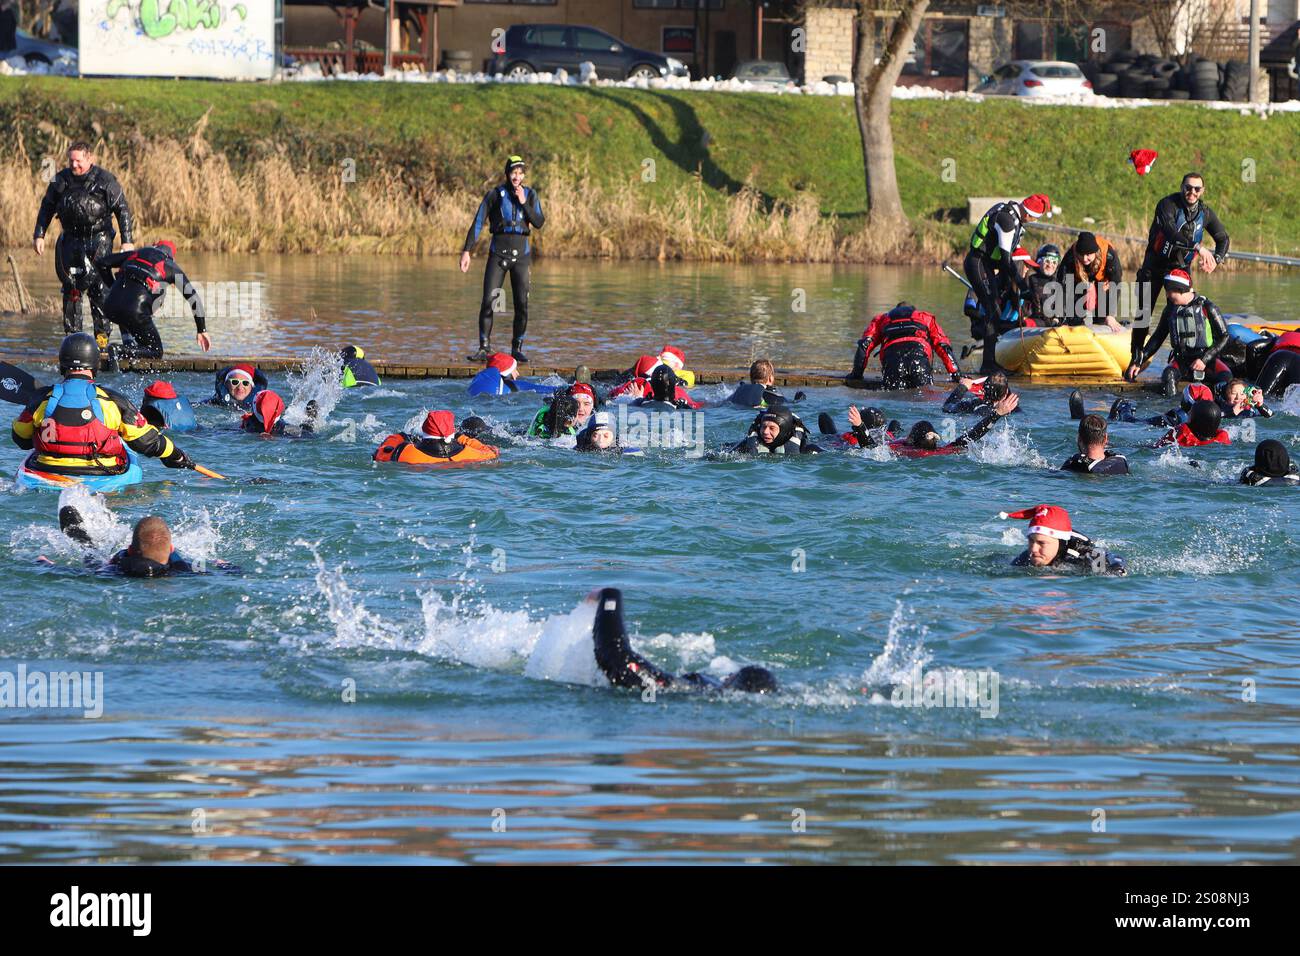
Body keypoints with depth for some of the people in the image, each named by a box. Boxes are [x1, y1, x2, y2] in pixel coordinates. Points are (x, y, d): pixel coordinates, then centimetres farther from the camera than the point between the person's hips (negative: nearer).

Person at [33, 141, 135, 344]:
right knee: (71, 288, 2)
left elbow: (123, 210, -5)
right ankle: (72, 334, 9)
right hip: (71, 239, 4)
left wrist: (127, 241, -9)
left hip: (98, 238, -4)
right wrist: (39, 235, 9)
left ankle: (102, 334, -9)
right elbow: (47, 207, 15)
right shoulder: (61, 180, 3)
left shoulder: (105, 180, -8)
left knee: (98, 285, -13)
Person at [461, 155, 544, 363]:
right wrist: (466, 251, -8)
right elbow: (478, 223, -3)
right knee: (488, 301, -9)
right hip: (498, 251, -2)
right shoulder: (496, 194, -2)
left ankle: (517, 348, 9)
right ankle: (484, 348, -4)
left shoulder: (530, 194, 5)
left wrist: (524, 203, -13)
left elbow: (539, 223, -2)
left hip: (521, 252, 2)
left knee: (522, 304, -2)